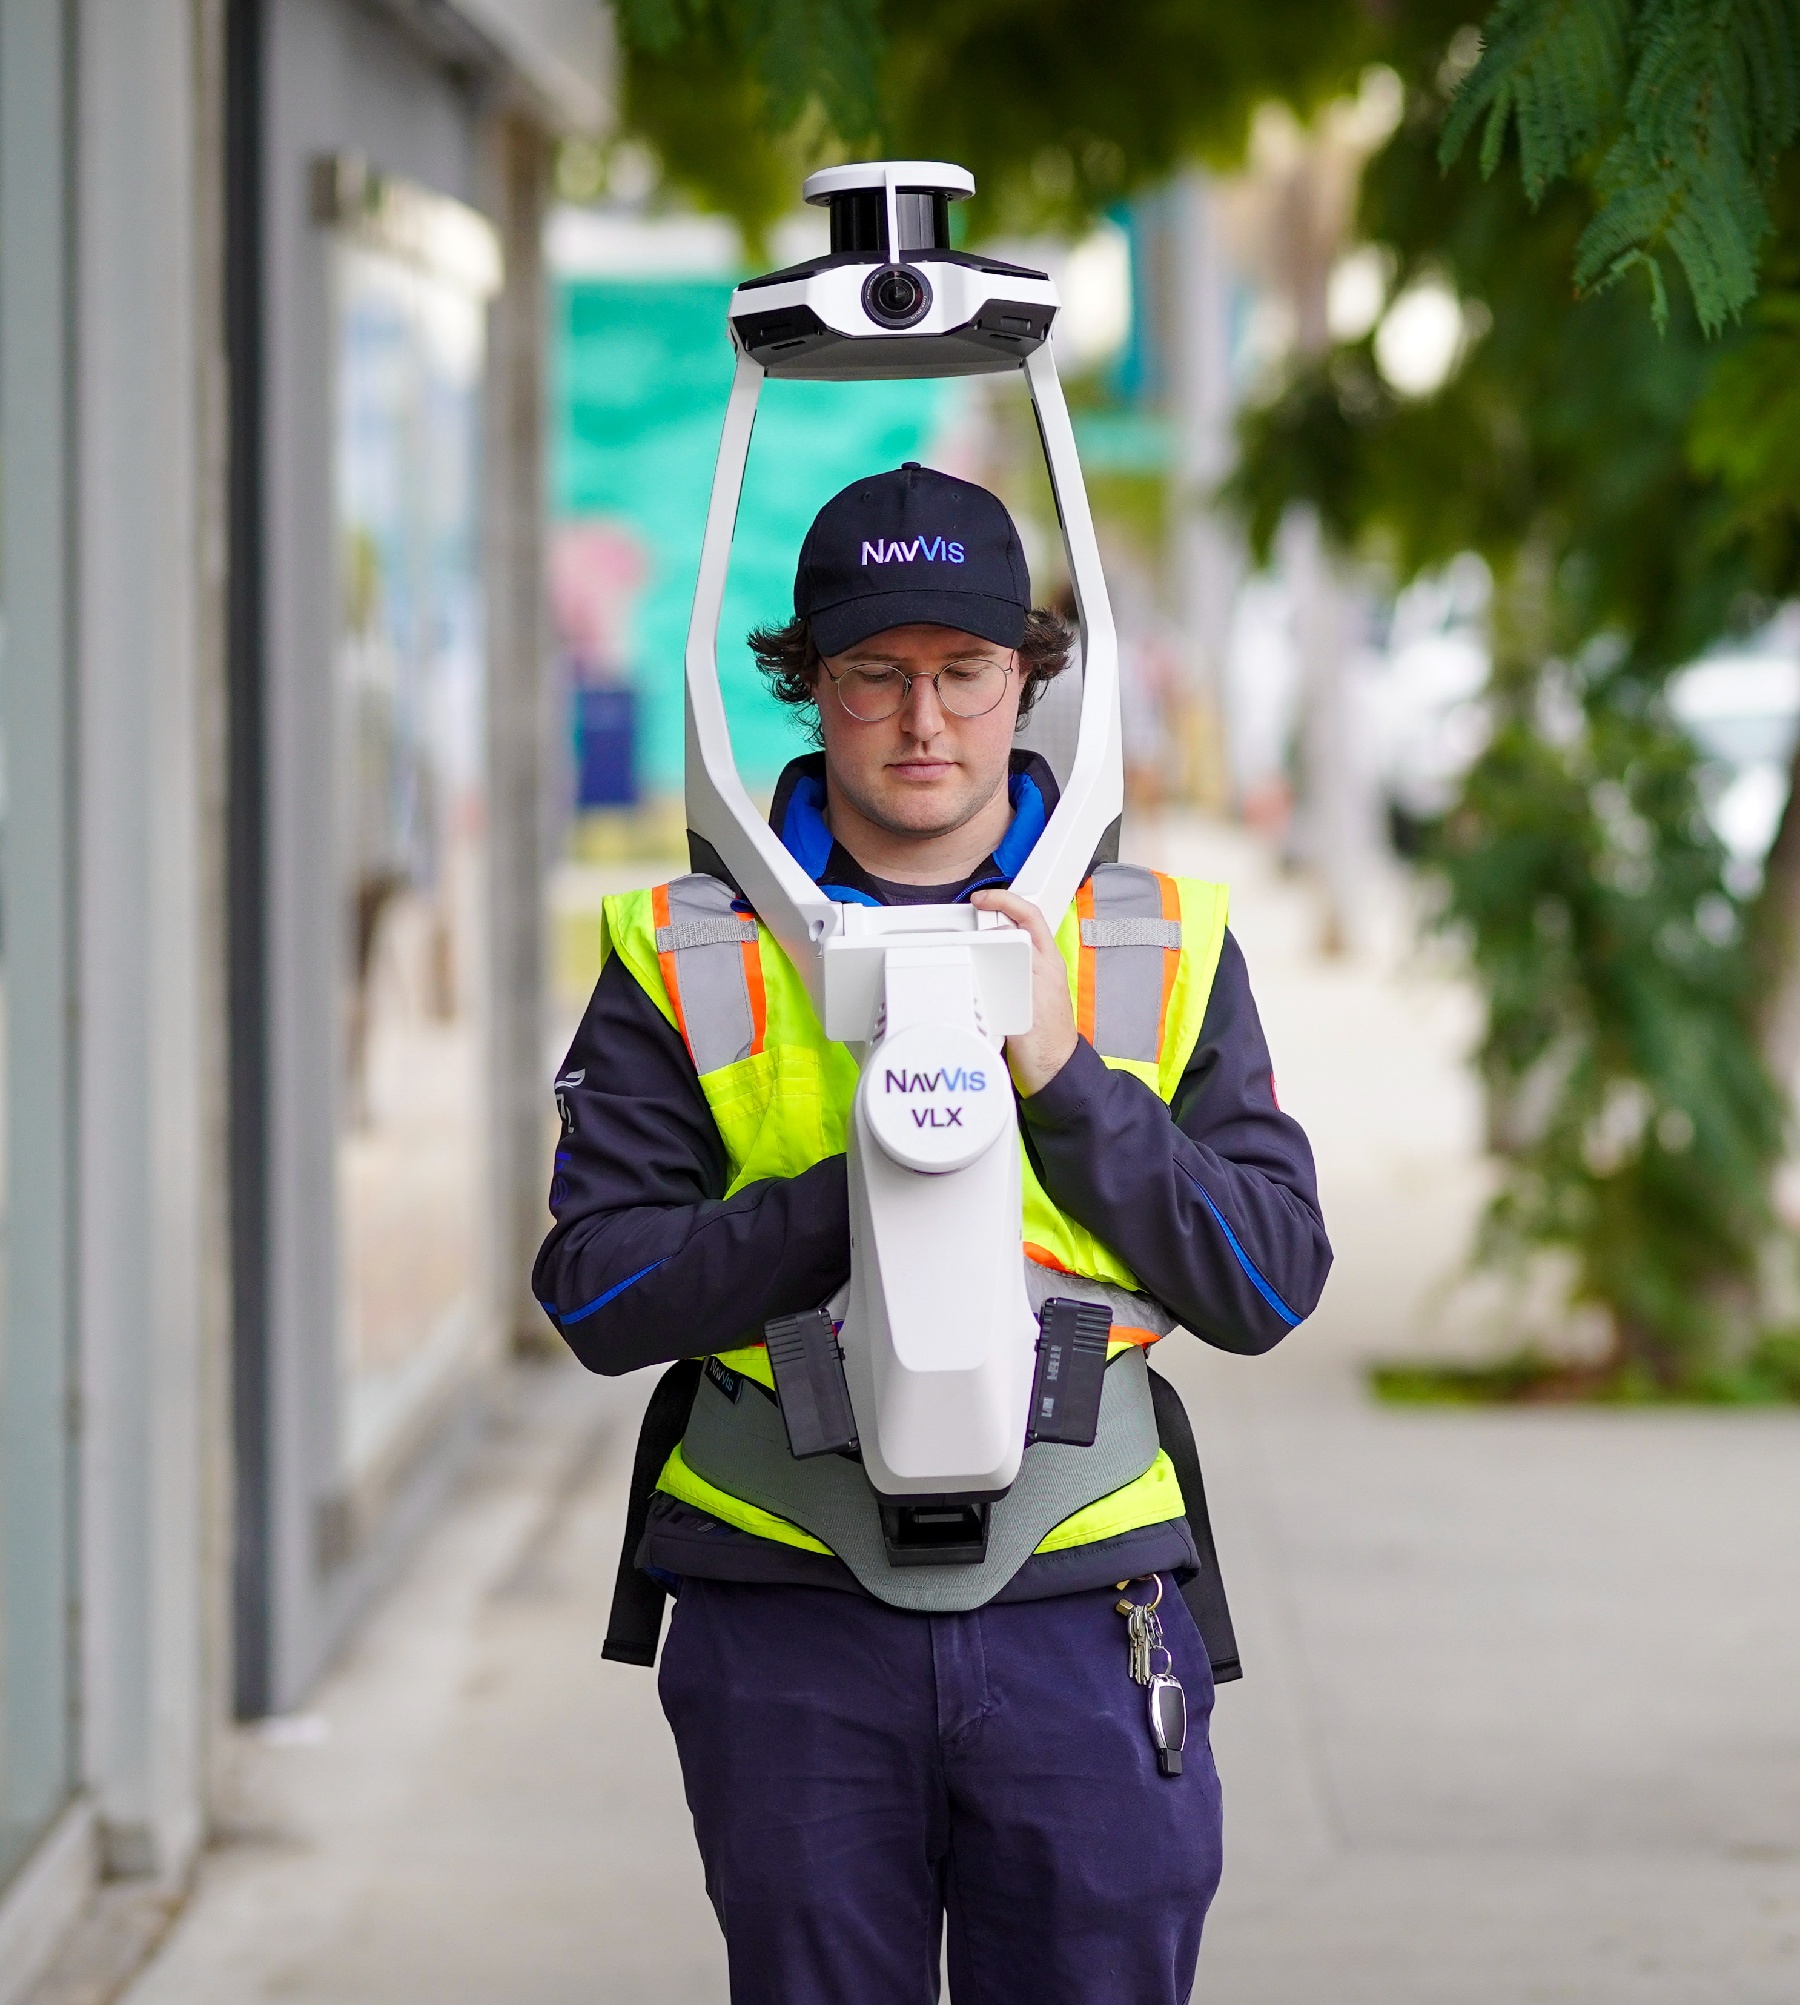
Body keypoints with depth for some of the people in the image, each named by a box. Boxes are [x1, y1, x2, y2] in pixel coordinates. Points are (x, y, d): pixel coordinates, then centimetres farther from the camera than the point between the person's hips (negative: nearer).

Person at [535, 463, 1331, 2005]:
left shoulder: (1164, 944, 8)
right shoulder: (685, 958, 5)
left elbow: (1274, 1282, 1)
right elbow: (596, 1290, -3)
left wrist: (1066, 1081, -11)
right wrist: (861, 1187, -15)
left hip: (1083, 1612, 0)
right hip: (787, 1627, 0)